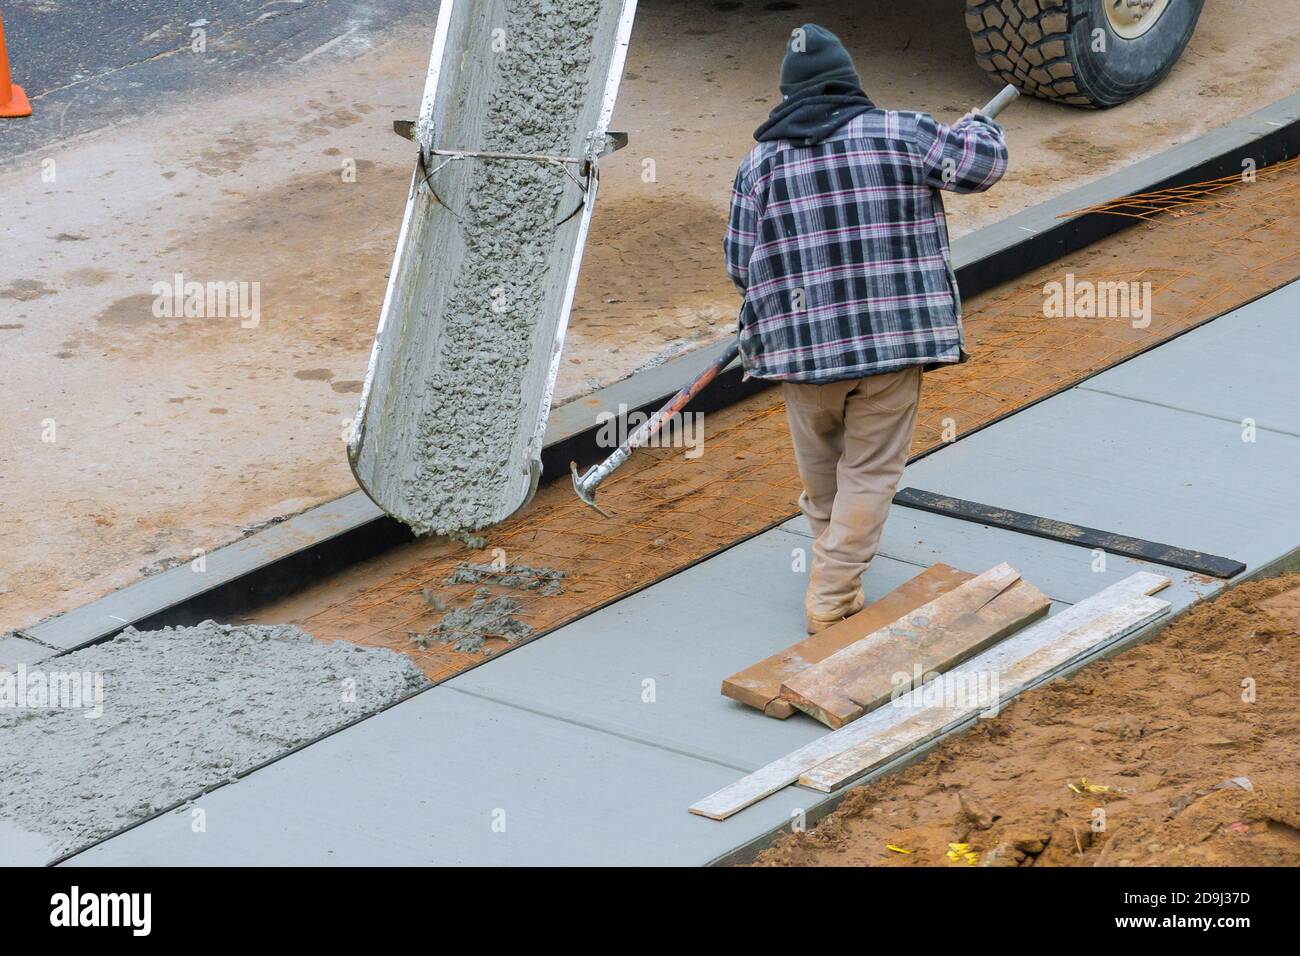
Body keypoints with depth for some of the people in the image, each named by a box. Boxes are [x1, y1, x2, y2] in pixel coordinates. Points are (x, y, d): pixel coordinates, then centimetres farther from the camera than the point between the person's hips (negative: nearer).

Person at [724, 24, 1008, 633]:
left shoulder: (762, 160, 2)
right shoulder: (898, 133, -3)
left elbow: (740, 264, 4)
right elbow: (983, 162, 2)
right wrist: (977, 127, 25)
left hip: (802, 346, 2)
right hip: (893, 339, -2)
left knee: (819, 461, 24)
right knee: (869, 472, 7)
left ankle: (832, 562, 43)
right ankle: (833, 599, 4)